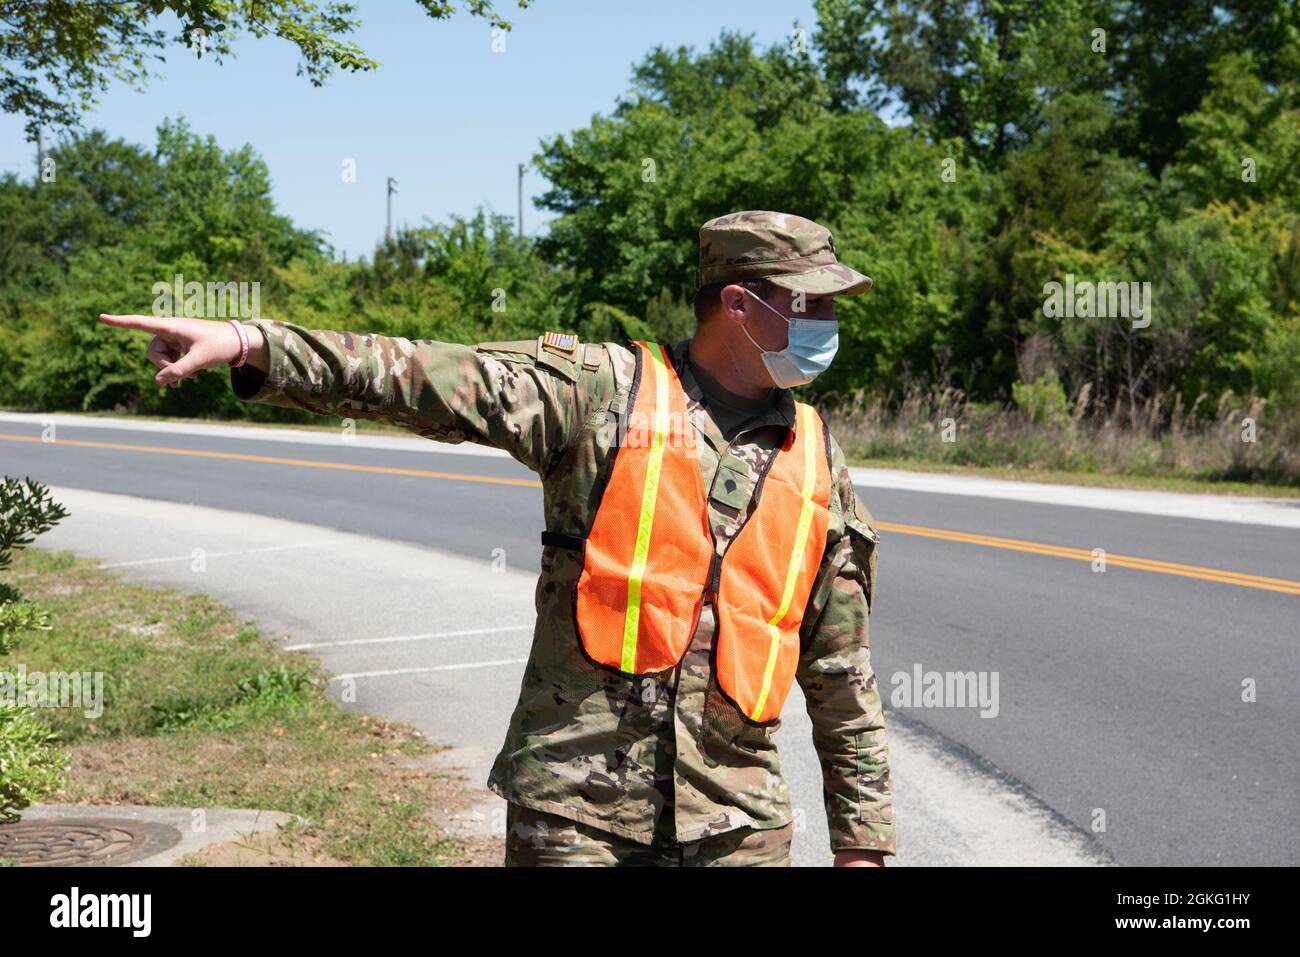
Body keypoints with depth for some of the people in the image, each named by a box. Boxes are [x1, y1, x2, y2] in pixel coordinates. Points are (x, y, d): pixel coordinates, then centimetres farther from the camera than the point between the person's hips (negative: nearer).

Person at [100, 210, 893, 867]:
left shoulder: (819, 464, 9)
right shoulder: (602, 392, -2)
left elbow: (843, 676, 14)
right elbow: (426, 380, -13)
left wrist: (864, 837, 15)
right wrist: (249, 344, -24)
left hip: (736, 823, 4)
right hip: (573, 807, -3)